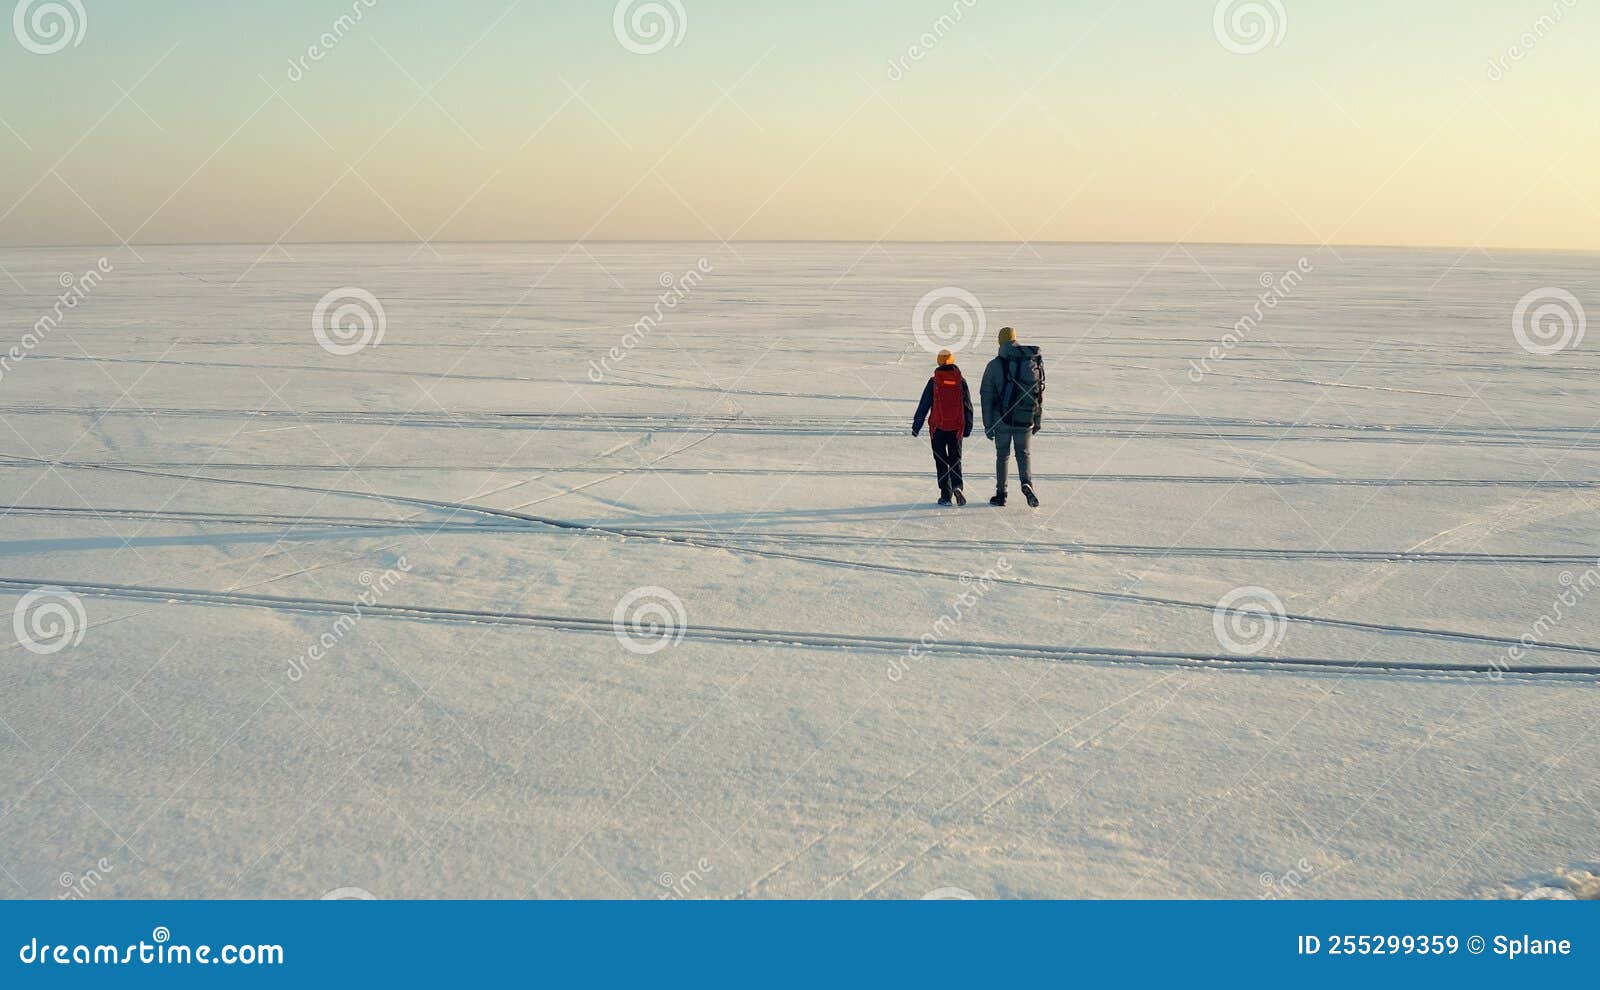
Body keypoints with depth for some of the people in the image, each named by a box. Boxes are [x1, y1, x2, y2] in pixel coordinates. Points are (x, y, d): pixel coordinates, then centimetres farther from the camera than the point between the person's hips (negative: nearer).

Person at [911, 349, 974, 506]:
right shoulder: (961, 381, 1)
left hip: (938, 428, -1)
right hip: (956, 428, 2)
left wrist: (916, 426, 3)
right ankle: (957, 486, -14)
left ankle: (946, 495, 3)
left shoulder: (934, 382, -4)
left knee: (941, 462, 5)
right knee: (955, 459, 10)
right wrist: (968, 428, 14)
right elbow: (968, 406, 5)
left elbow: (923, 406, -4)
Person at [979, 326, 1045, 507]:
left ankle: (1001, 494, 14)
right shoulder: (1035, 363, 1)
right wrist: (1038, 421, 12)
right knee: (1024, 454, 12)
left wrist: (987, 424, 2)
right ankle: (1027, 484, -12)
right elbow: (1040, 394, 4)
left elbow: (986, 396, -3)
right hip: (1025, 420, 1)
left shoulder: (994, 365, -5)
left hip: (1002, 419, -1)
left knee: (1002, 455, 13)